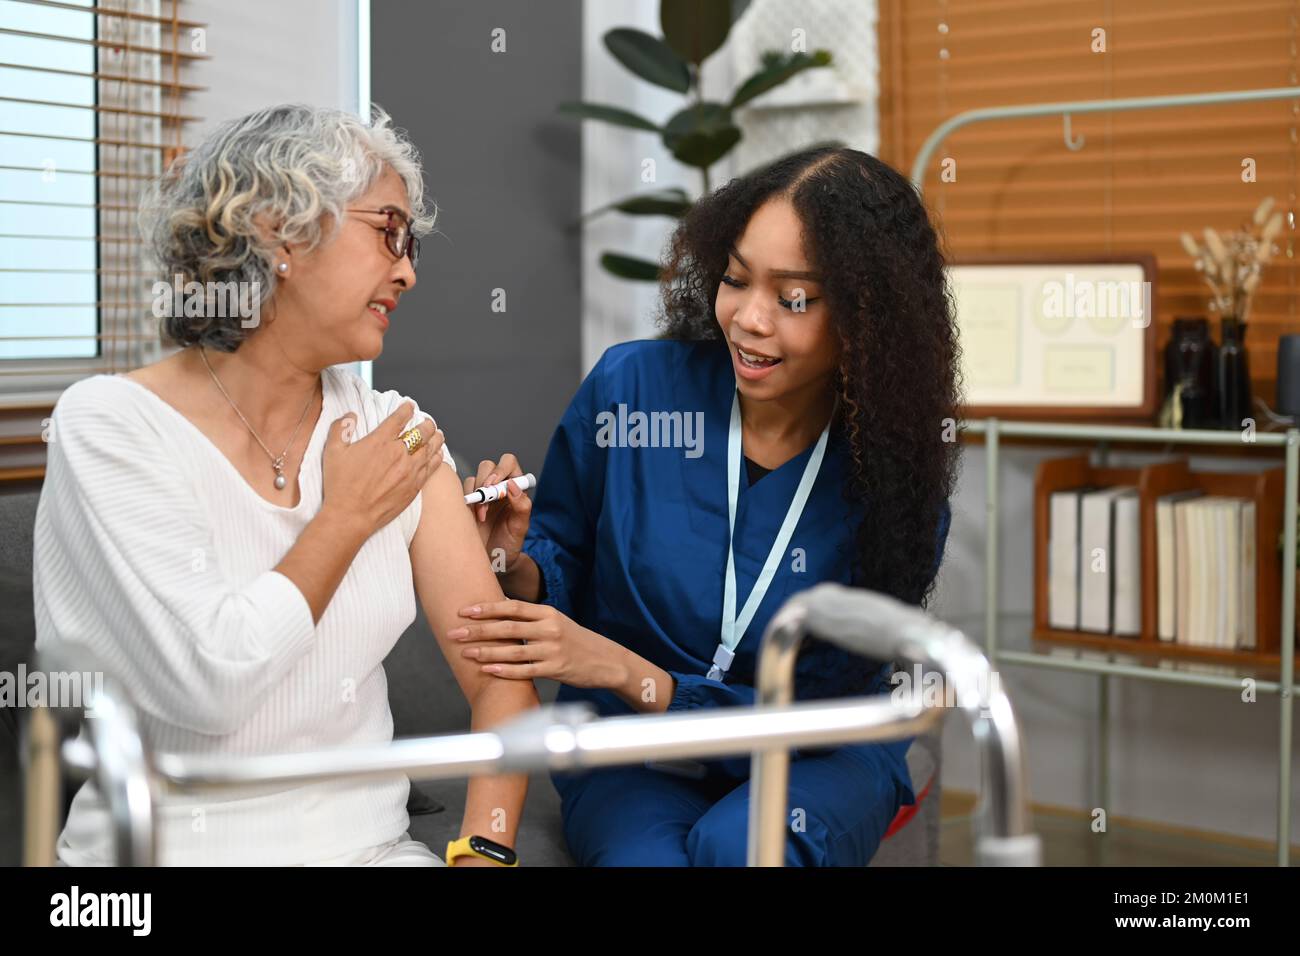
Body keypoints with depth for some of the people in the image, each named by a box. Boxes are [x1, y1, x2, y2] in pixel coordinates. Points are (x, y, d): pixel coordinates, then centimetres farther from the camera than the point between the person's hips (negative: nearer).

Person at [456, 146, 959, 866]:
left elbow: (813, 712, -15)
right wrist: (520, 566, -23)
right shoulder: (631, 385, -13)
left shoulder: (895, 475, -14)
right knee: (646, 858, -31)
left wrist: (624, 671, -28)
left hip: (818, 759, 0)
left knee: (740, 846, -33)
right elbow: (564, 571, 1)